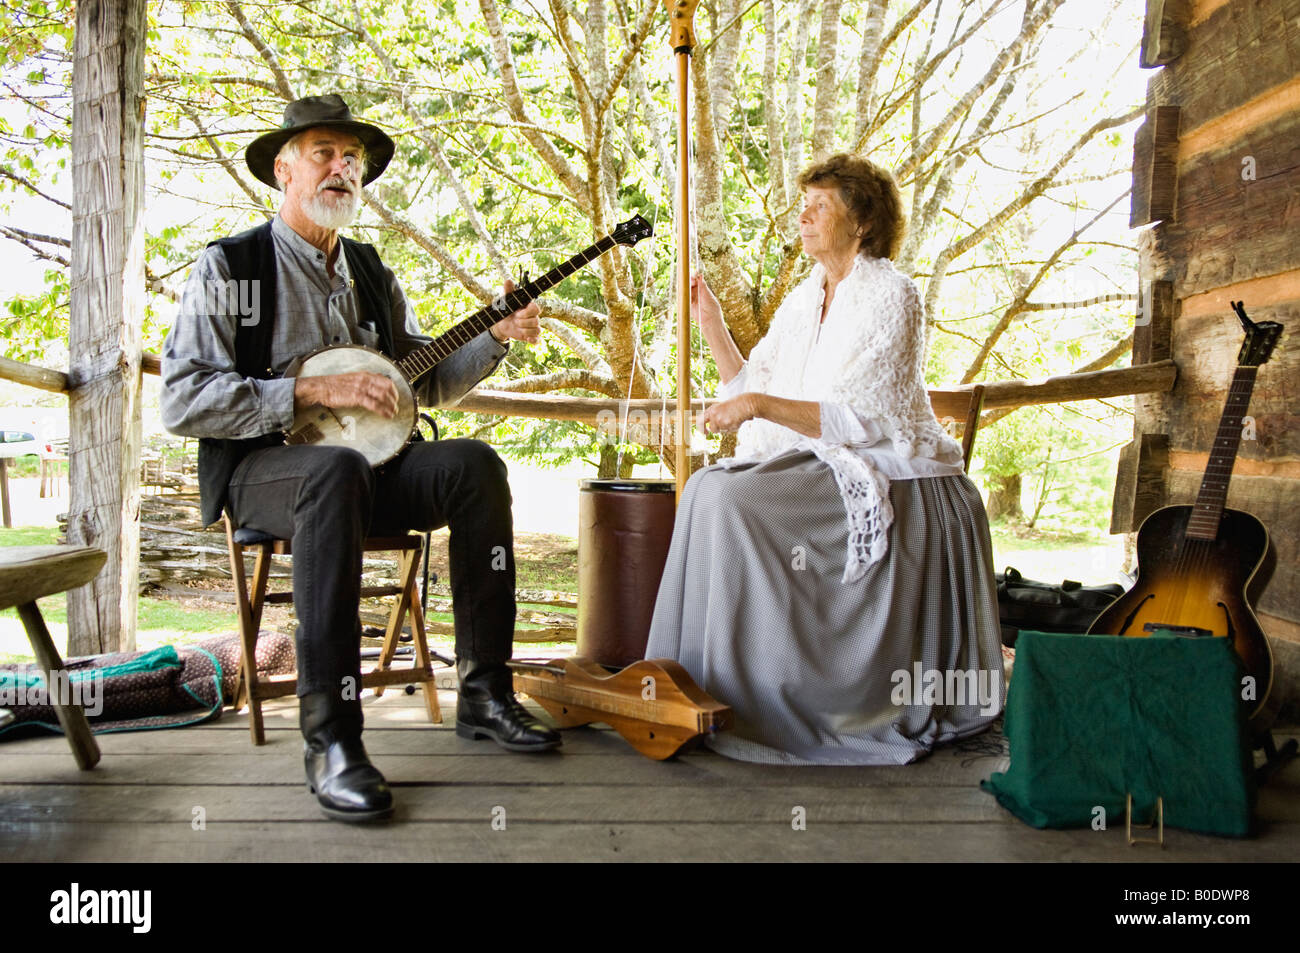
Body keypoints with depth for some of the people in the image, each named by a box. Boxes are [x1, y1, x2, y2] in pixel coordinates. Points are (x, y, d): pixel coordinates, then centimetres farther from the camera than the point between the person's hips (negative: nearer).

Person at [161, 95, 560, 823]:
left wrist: (497, 337, 0)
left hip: (365, 462, 6)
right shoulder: (229, 267, -2)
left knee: (474, 464, -20)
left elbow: (425, 381, 15)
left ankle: (485, 693, -16)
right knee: (339, 470, -38)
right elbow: (183, 401, -12)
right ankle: (331, 736, -36)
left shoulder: (373, 274, 16)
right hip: (261, 467, -5)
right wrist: (313, 391, -19)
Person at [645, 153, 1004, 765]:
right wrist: (713, 328, 4)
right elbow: (754, 391, 11)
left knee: (735, 501, -25)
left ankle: (750, 697, -16)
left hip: (892, 482, -8)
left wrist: (762, 405, -25)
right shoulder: (803, 301, 14)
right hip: (828, 468, 8)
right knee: (709, 488, -14)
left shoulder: (891, 297, -10)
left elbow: (860, 420, -19)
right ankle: (706, 681, -9)